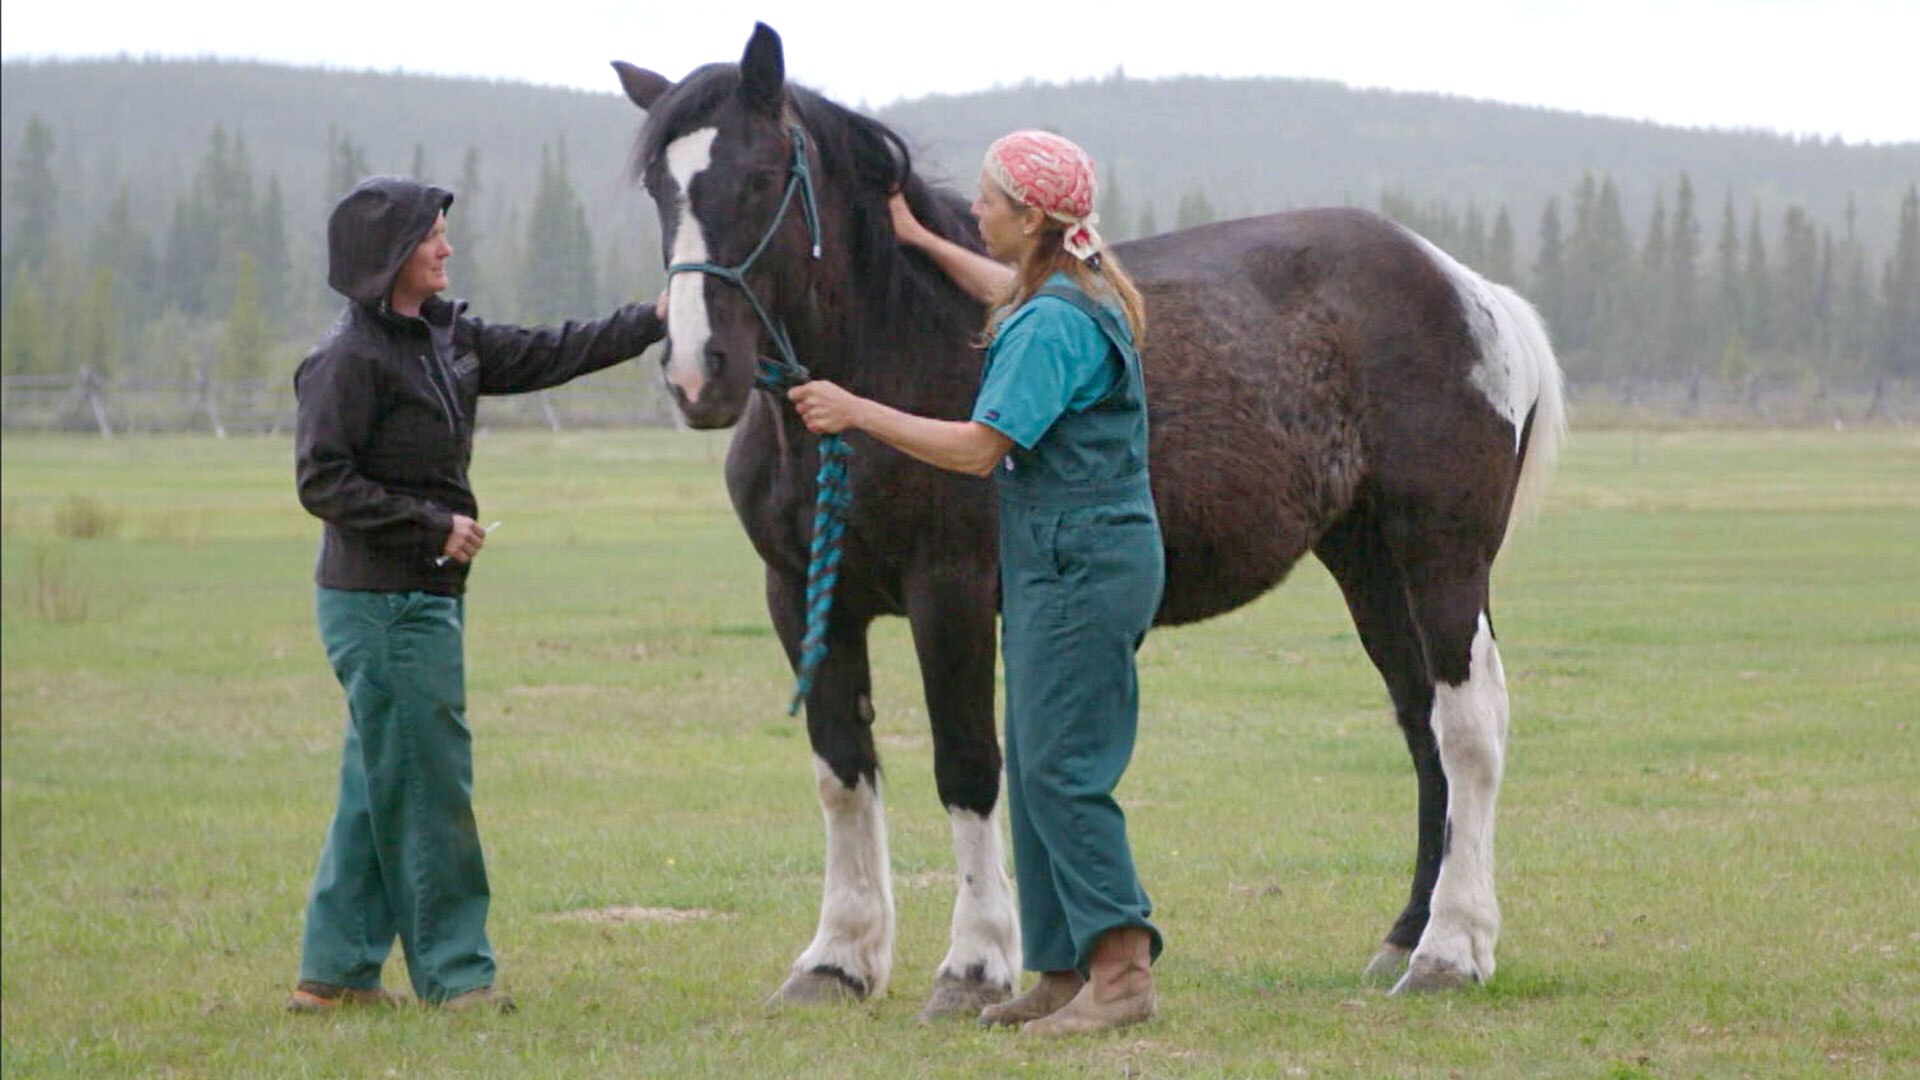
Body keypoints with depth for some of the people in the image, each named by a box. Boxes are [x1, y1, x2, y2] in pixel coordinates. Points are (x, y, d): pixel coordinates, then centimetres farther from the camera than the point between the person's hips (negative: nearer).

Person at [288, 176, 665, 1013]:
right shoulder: (352, 358, -14)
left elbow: (543, 356, 15)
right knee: (428, 779, -4)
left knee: (381, 783, 12)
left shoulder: (446, 337, 11)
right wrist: (434, 525, -19)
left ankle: (335, 971, 17)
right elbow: (322, 481, -17)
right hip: (380, 598, -9)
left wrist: (654, 322, 10)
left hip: (425, 592, 9)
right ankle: (452, 971, 3)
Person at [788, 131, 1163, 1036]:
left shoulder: (1055, 325, -18)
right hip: (1062, 562, 11)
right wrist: (922, 242, 47)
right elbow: (1010, 292, 39)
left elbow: (980, 448, -21)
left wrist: (857, 411, -14)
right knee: (1037, 767, 12)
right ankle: (1064, 973, 14)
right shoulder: (1067, 297, 13)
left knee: (1062, 769, -10)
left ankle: (1123, 971, -11)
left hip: (1080, 566, -11)